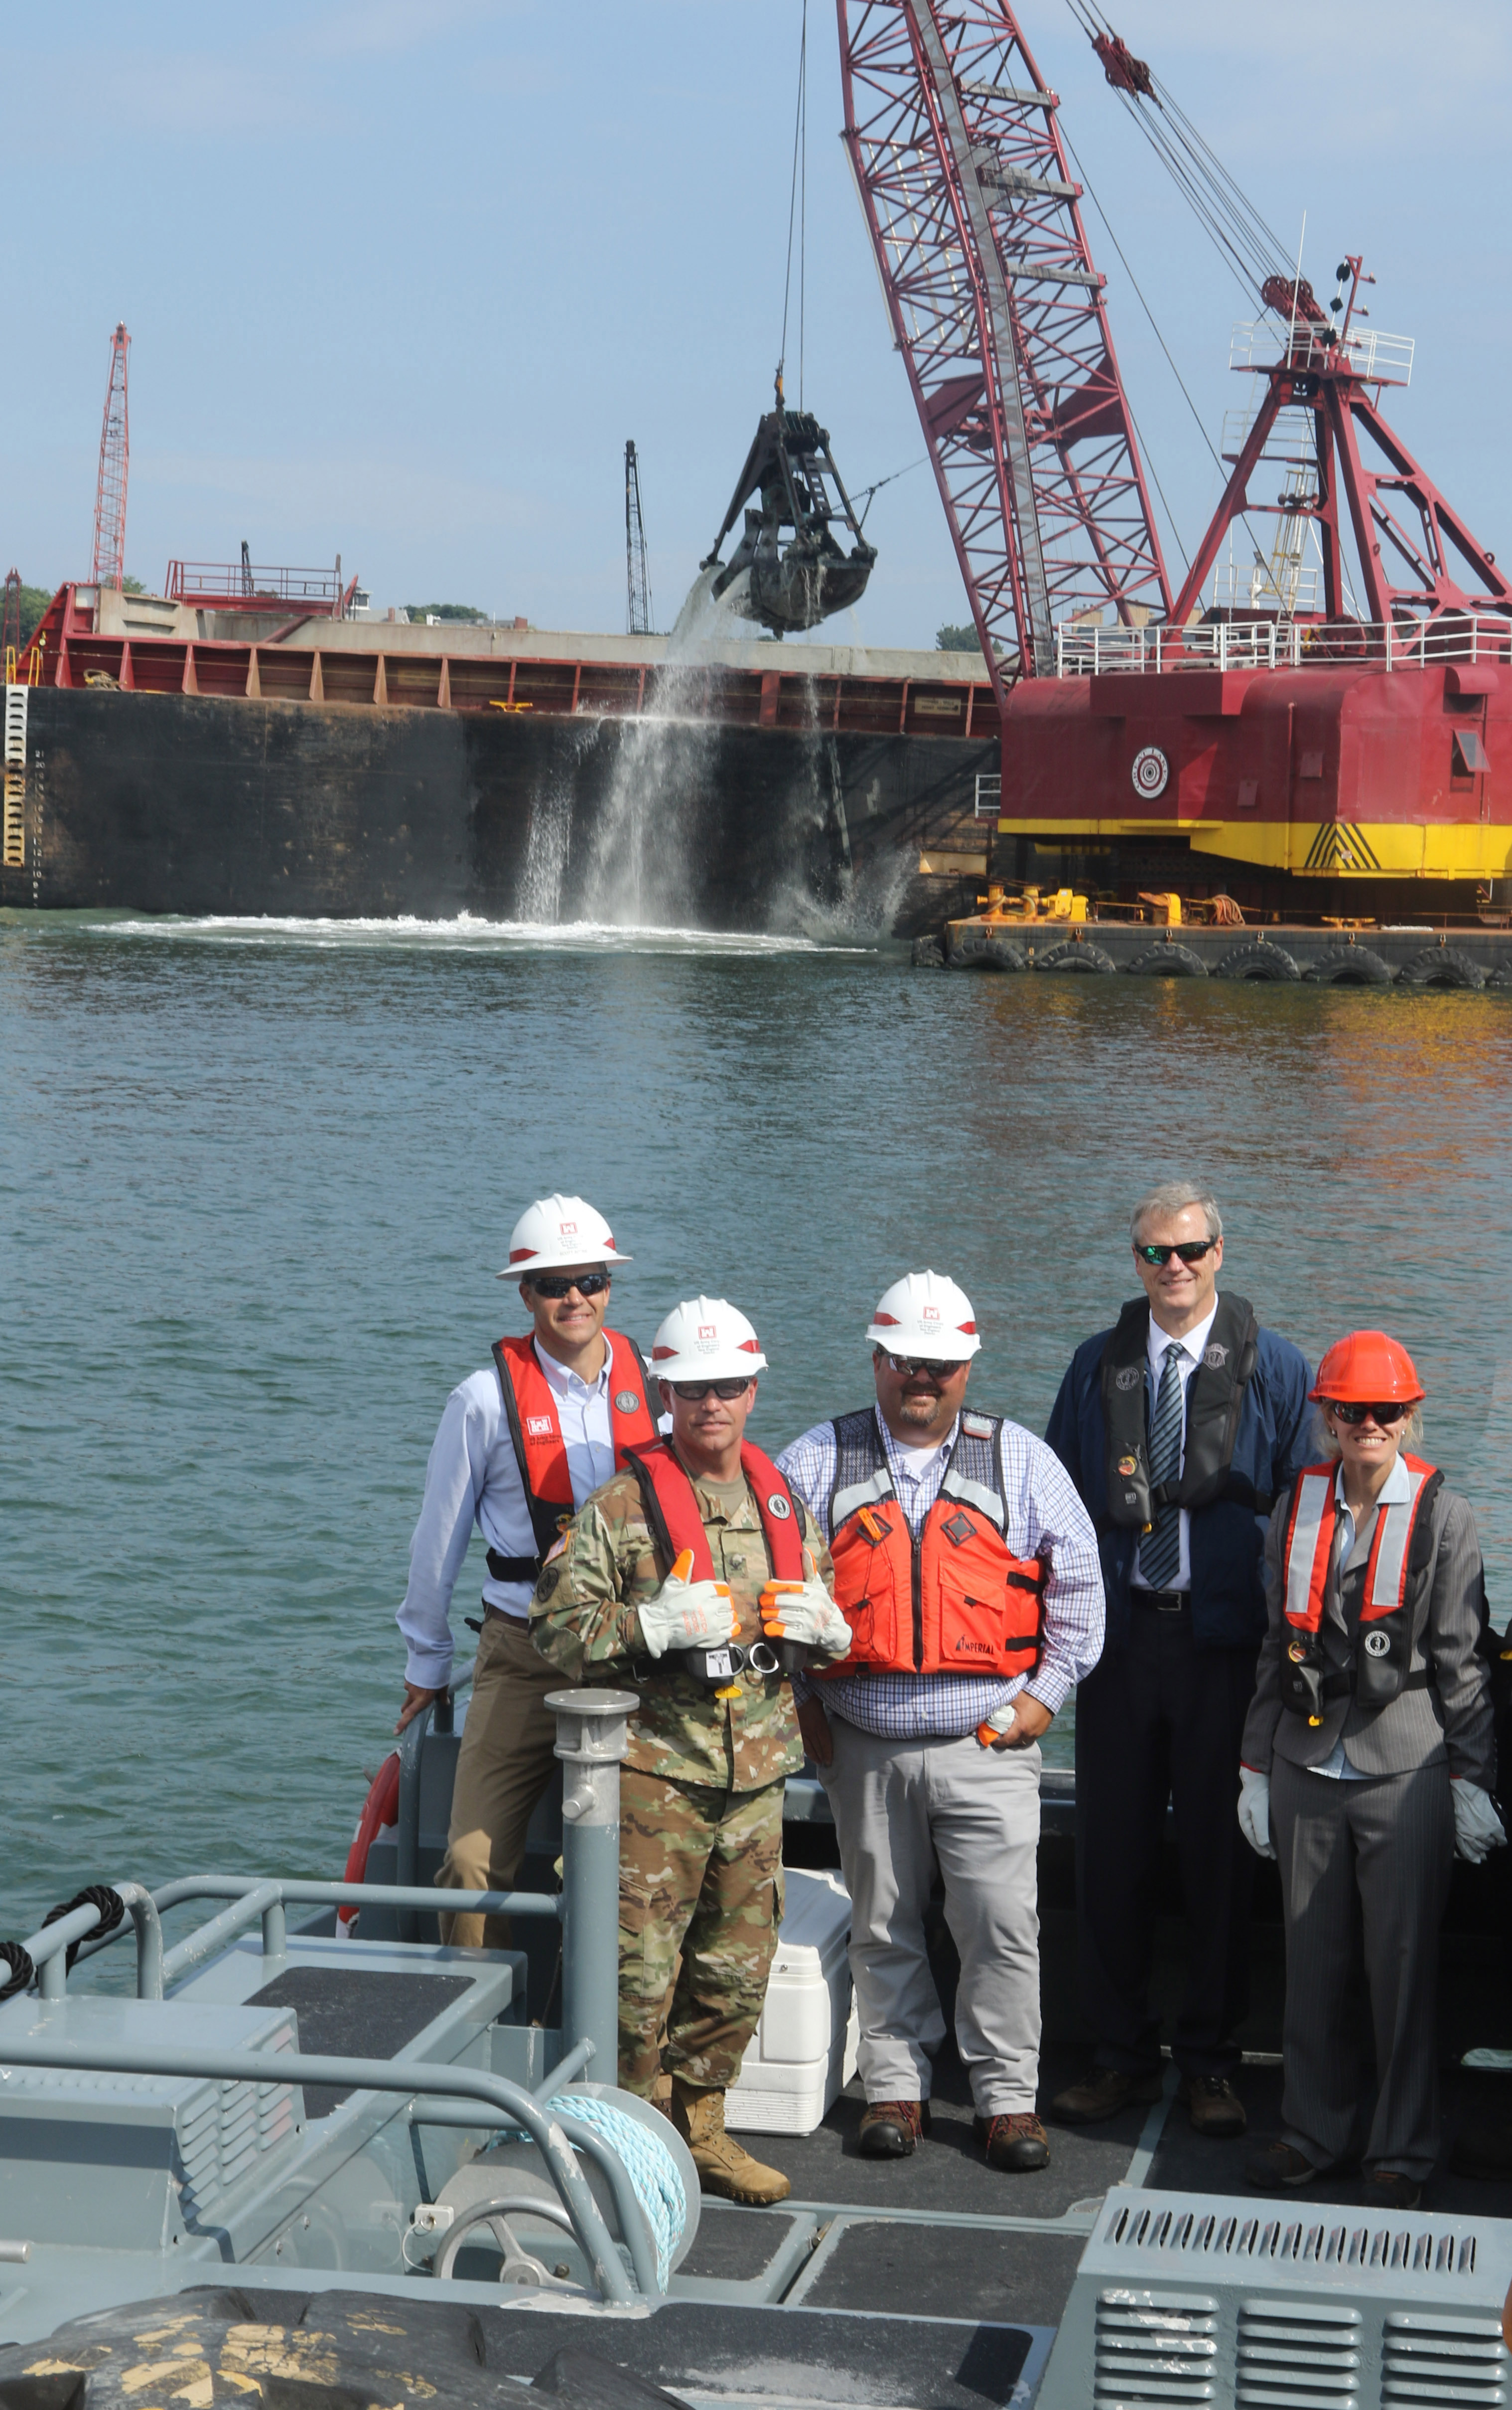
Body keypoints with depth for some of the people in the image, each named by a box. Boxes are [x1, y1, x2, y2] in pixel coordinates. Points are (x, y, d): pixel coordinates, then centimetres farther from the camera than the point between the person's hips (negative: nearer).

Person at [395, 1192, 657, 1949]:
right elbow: (439, 1539, 6)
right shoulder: (488, 1398, -3)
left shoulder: (651, 1384, 5)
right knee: (477, 1859, -9)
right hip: (523, 1654, -2)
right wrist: (427, 1660, 12)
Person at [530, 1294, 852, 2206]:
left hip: (756, 1771, 5)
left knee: (738, 1969, 10)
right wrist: (654, 1627, -21)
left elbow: (832, 1616, 24)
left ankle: (699, 2126, 25)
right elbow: (558, 1626, -7)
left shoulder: (785, 1502, 13)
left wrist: (822, 1623, 0)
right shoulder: (623, 1506, -5)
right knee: (641, 1970, -5)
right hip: (655, 1766, -5)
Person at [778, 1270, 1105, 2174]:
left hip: (988, 1740, -1)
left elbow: (1078, 1582, 9)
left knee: (1004, 1925, -4)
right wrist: (797, 1698, 6)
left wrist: (1047, 1693, 3)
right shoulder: (820, 1462, 5)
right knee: (883, 1928, 8)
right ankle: (897, 2088, 21)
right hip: (863, 1744, 1)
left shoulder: (1019, 1459, 5)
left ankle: (1009, 2098, 8)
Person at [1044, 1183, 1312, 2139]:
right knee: (1112, 1847, 6)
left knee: (1219, 1848, 4)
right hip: (1119, 1632, 2)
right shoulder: (1099, 1365, 8)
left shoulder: (1274, 1367, 0)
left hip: (1227, 1640, -2)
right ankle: (1123, 2053, 19)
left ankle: (1211, 2060, 17)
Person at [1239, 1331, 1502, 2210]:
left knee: (1405, 1964, 2)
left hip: (1405, 1770, -3)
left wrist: (1470, 1778, -4)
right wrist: (1256, 1767, 11)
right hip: (1308, 1766, 3)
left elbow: (1462, 1658, -1)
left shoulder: (1445, 1516, -2)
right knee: (1313, 1958, 9)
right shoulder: (1296, 1509, 8)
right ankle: (1315, 2132, 24)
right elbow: (1278, 1646, 13)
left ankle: (1404, 2153, 13)